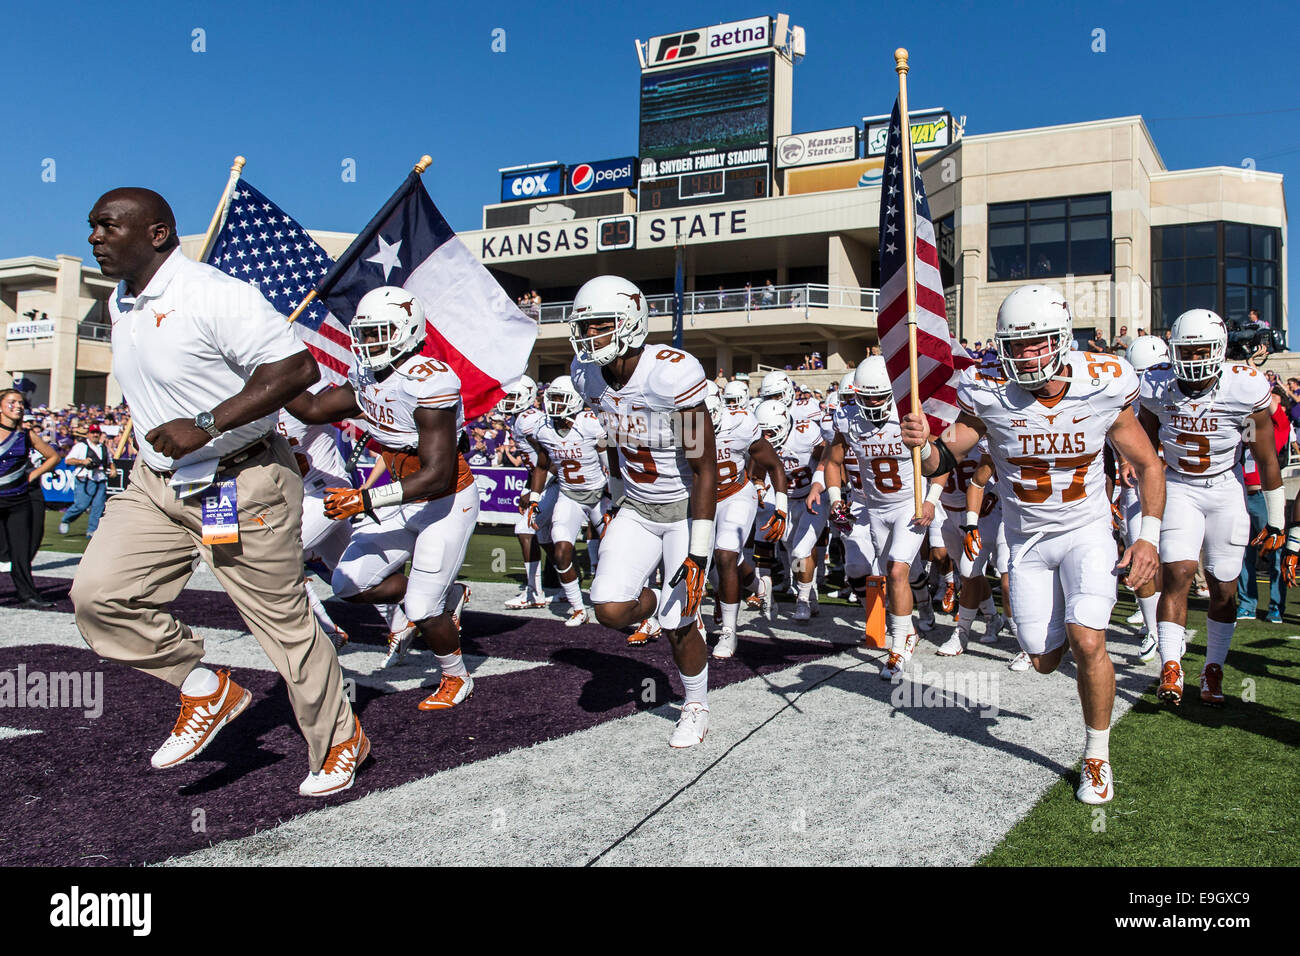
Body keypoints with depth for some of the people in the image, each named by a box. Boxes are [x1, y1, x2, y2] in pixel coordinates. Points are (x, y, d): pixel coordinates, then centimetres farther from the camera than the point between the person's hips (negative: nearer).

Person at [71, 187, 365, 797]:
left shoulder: (214, 294, -20)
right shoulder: (120, 303, 10)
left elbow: (296, 367, -27)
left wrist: (206, 426, -30)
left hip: (240, 486, -8)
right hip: (156, 483, 8)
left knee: (282, 620, 1)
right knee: (99, 593, -4)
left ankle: (340, 741, 21)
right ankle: (205, 690, 16)